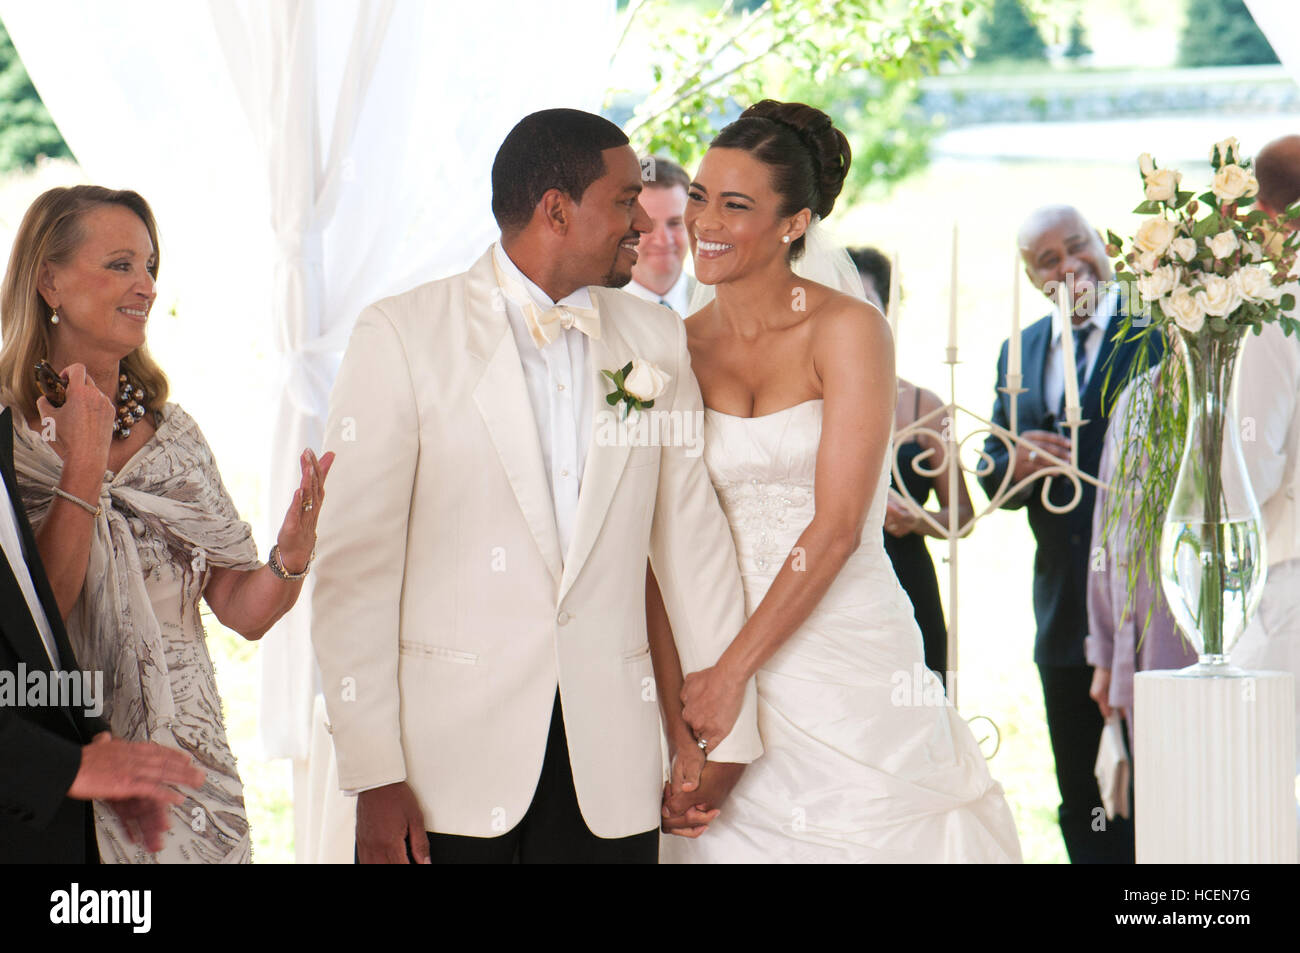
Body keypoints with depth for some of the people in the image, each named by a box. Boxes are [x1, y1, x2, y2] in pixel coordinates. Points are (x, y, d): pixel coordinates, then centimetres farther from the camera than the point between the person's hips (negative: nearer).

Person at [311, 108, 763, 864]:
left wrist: (728, 733, 7)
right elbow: (356, 561, -6)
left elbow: (693, 534, 11)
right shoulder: (401, 336, -3)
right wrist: (373, 774, -11)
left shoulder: (657, 341, 9)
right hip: (447, 759, -3)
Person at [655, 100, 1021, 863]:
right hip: (718, 663, 3)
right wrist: (675, 691, -8)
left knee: (859, 834, -1)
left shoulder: (848, 330, -7)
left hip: (849, 659, -3)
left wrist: (734, 670, -14)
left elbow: (837, 528, -13)